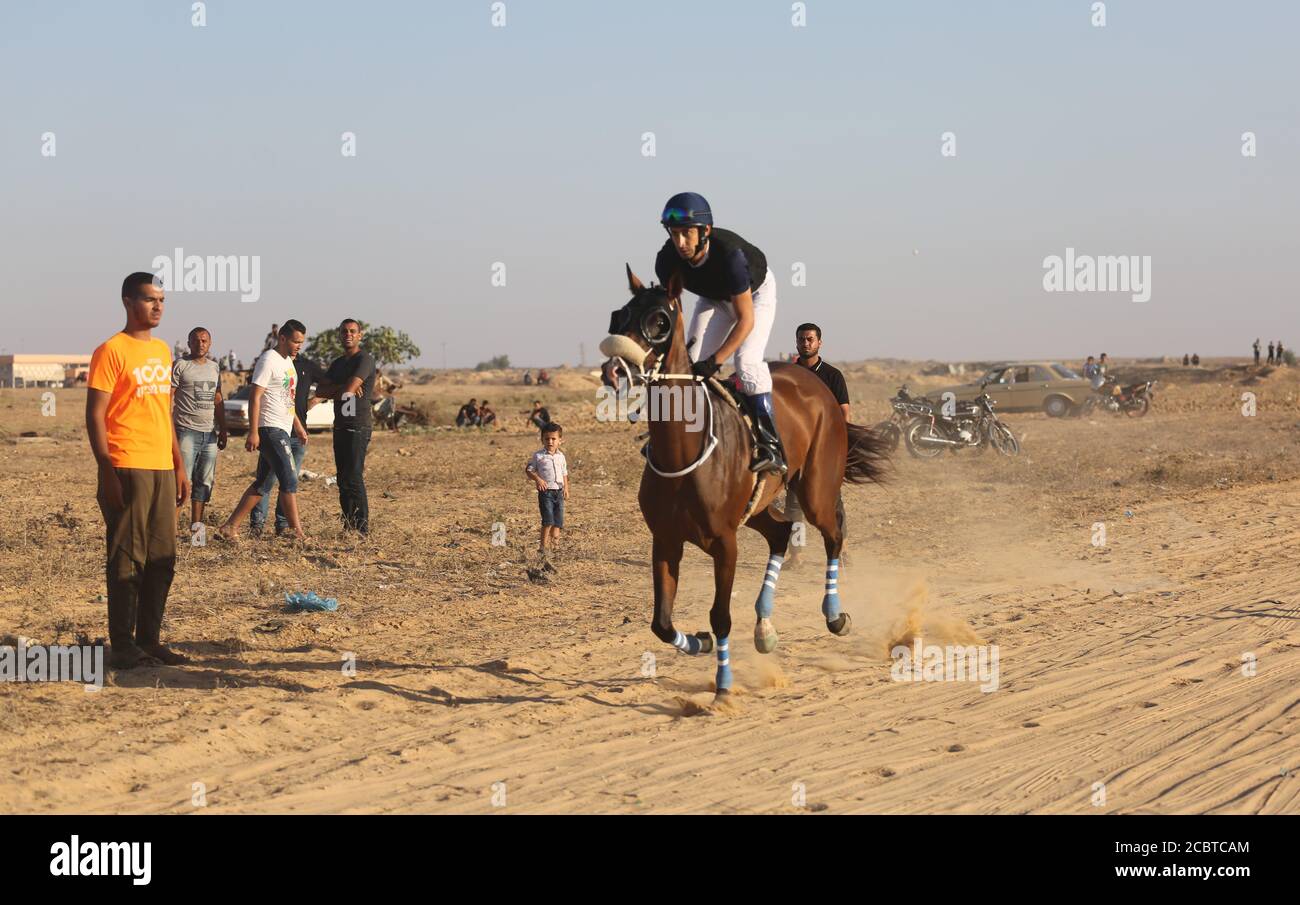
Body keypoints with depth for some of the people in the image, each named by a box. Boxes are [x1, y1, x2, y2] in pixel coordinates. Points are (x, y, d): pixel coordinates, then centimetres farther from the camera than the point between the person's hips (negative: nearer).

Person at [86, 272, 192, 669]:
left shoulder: (162, 350, 16)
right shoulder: (112, 351, -7)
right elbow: (95, 415, -10)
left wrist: (179, 466, 18)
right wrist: (107, 472, -17)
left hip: (162, 470, 8)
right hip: (127, 469, -8)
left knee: (162, 561, 9)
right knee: (127, 561, -4)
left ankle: (150, 640, 17)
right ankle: (122, 647, 0)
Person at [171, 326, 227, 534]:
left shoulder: (214, 368, 16)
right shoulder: (180, 366, -3)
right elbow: (168, 398, -7)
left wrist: (223, 430, 18)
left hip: (210, 433, 6)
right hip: (187, 431, -6)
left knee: (204, 482, 7)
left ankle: (196, 524, 12)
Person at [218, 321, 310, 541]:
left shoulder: (288, 362, 18)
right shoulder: (268, 360, -11)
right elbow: (255, 396, -16)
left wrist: (298, 425, 28)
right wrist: (253, 432, -21)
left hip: (282, 430, 10)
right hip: (271, 429, -10)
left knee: (263, 484, 9)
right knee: (289, 481, -12)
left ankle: (231, 526, 12)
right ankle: (297, 532, -12)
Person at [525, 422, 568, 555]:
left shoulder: (561, 456, 11)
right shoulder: (538, 456, -3)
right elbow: (529, 470, 0)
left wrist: (566, 488, 8)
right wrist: (538, 479, -17)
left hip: (559, 491, 5)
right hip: (545, 491, -5)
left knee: (558, 519, 6)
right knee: (548, 519, -14)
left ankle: (553, 539, 24)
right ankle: (544, 545, -10)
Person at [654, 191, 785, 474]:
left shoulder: (729, 254, -44)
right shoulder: (668, 260, -29)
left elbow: (746, 319, -38)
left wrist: (715, 361, -44)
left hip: (757, 293, -5)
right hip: (713, 298, 5)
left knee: (746, 360, -25)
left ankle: (771, 447, -26)